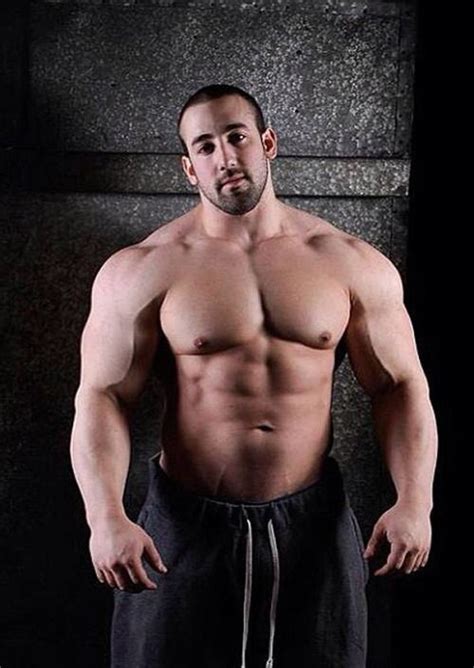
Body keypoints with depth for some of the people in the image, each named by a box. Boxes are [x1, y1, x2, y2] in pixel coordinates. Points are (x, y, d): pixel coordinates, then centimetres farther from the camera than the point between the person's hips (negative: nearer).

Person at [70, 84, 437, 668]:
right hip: (185, 524, -1)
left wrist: (414, 503, -10)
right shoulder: (140, 272, -6)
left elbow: (400, 386, 2)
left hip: (313, 521, 2)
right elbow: (102, 398, -8)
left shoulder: (354, 265, -1)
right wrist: (105, 517, -22)